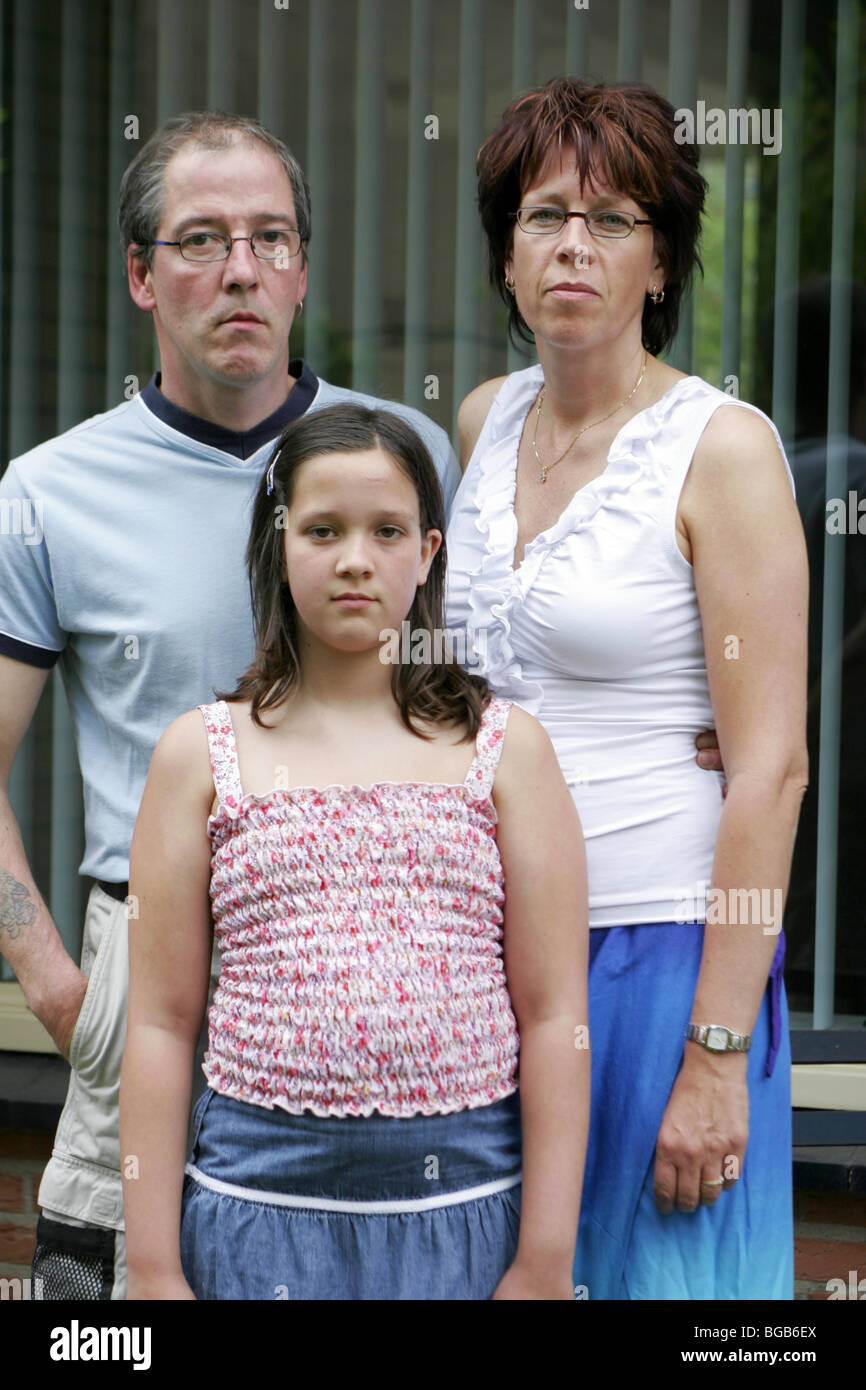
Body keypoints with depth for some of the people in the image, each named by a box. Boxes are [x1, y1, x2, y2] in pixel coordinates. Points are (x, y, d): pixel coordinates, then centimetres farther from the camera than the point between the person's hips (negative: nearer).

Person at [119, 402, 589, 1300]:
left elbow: (553, 1015, 2)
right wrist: (154, 1268, 0)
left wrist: (546, 1261, -3)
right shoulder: (201, 755, 5)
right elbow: (162, 1022, 4)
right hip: (260, 1208, 0)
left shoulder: (505, 749, 4)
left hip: (464, 1220, 0)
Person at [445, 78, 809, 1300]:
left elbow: (770, 768, -14)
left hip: (659, 950, -6)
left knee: (658, 1268, 2)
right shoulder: (486, 421, 9)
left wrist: (717, 1051, -17)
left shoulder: (723, 448, -10)